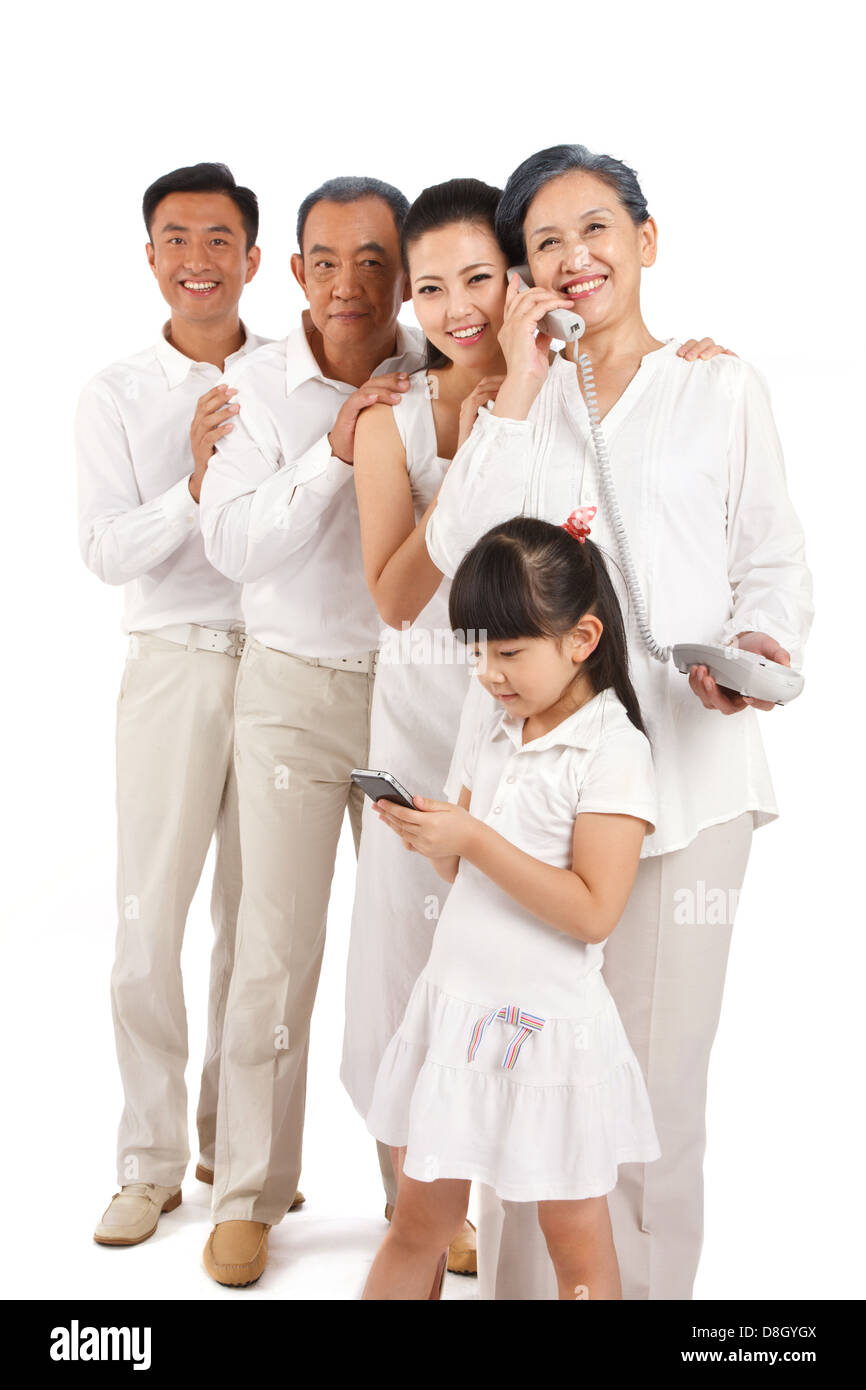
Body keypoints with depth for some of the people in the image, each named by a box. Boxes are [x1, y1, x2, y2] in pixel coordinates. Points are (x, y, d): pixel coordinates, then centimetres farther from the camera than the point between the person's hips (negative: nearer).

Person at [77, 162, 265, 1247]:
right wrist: (195, 483, -19)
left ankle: (234, 1139, 24)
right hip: (175, 665, -1)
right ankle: (151, 1162, 13)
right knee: (150, 920, -2)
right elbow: (105, 553, -4)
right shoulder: (115, 396, 4)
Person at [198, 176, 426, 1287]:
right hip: (294, 686, -1)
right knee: (277, 948, 3)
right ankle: (248, 1196, 19)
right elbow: (235, 546, -13)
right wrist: (335, 450, -24)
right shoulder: (259, 385, -4)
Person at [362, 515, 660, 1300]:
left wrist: (472, 839, -23)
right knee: (419, 1223, 15)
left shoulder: (614, 749, -13)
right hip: (455, 1008, 6)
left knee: (576, 1241, 10)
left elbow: (593, 910, -21)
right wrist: (430, 837, -6)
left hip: (543, 1024, -6)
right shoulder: (496, 736, 9)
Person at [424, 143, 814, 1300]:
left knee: (658, 1054, 2)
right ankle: (526, 1280, 20)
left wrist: (760, 646, -13)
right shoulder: (518, 397, 17)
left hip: (682, 760, -2)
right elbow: (458, 552, 1)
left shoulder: (722, 387, 8)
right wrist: (520, 390, -2)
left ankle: (652, 1277, 19)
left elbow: (774, 563, 7)